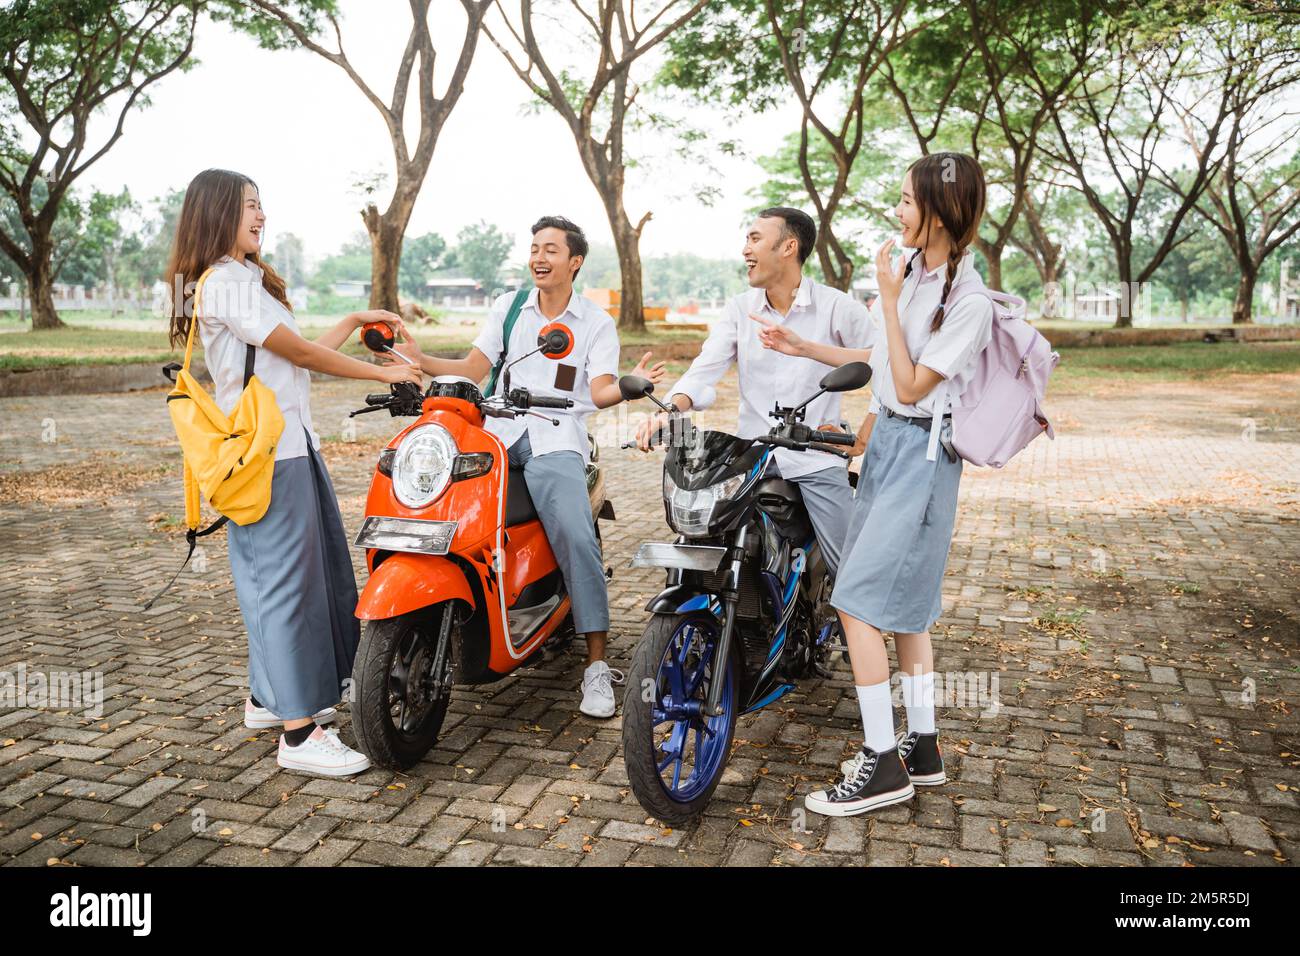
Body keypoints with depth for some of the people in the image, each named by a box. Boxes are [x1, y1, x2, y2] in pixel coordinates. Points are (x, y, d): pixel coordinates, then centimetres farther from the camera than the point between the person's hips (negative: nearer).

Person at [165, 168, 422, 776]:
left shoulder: (245, 279, 22)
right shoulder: (224, 281, -11)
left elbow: (301, 354, 19)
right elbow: (300, 353, -12)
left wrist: (355, 322, 20)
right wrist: (383, 375, -5)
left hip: (288, 446, 11)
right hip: (269, 452, -11)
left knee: (294, 574, 16)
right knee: (287, 581, -10)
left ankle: (269, 697, 29)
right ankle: (299, 733, -6)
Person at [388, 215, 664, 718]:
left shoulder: (596, 322, 9)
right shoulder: (509, 307, 18)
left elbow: (599, 391, -4)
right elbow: (473, 368, 11)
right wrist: (420, 361, -6)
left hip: (557, 440, -3)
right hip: (499, 430, 3)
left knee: (576, 537, -24)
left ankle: (597, 665, -17)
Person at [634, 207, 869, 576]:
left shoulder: (838, 307, -2)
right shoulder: (739, 308, 9)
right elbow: (705, 368, -5)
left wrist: (863, 439, -4)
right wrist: (669, 410, -23)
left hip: (817, 457, -3)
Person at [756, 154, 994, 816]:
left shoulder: (969, 301, -17)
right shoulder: (909, 268, 8)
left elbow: (910, 386, -18)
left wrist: (889, 301, -18)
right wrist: (802, 348, 15)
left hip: (922, 451, -9)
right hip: (888, 439, 9)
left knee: (858, 601, -10)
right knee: (905, 603, 13)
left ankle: (884, 764, 1)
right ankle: (922, 749, 25)